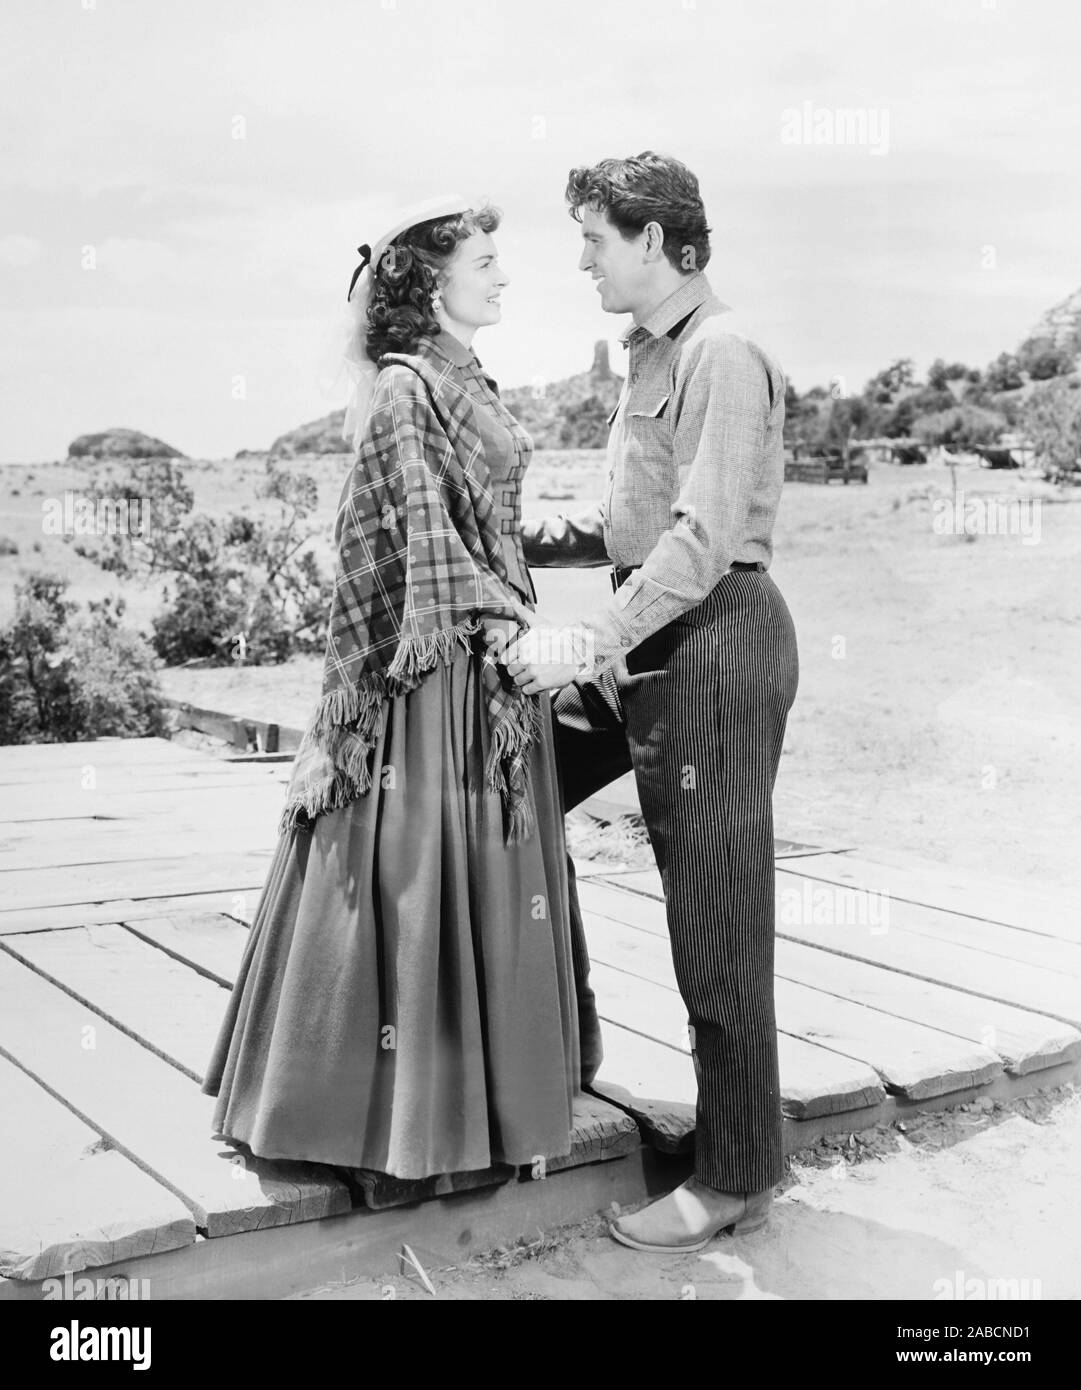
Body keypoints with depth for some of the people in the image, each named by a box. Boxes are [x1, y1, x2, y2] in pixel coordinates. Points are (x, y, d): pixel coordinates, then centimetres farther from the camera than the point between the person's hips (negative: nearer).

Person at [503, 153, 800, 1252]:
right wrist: (525, 536, 7)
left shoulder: (723, 357, -14)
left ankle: (735, 1178, 11)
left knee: (716, 922, -3)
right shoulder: (649, 355, 16)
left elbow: (702, 540, -23)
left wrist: (588, 642, -26)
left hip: (717, 638, -10)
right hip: (647, 642, 10)